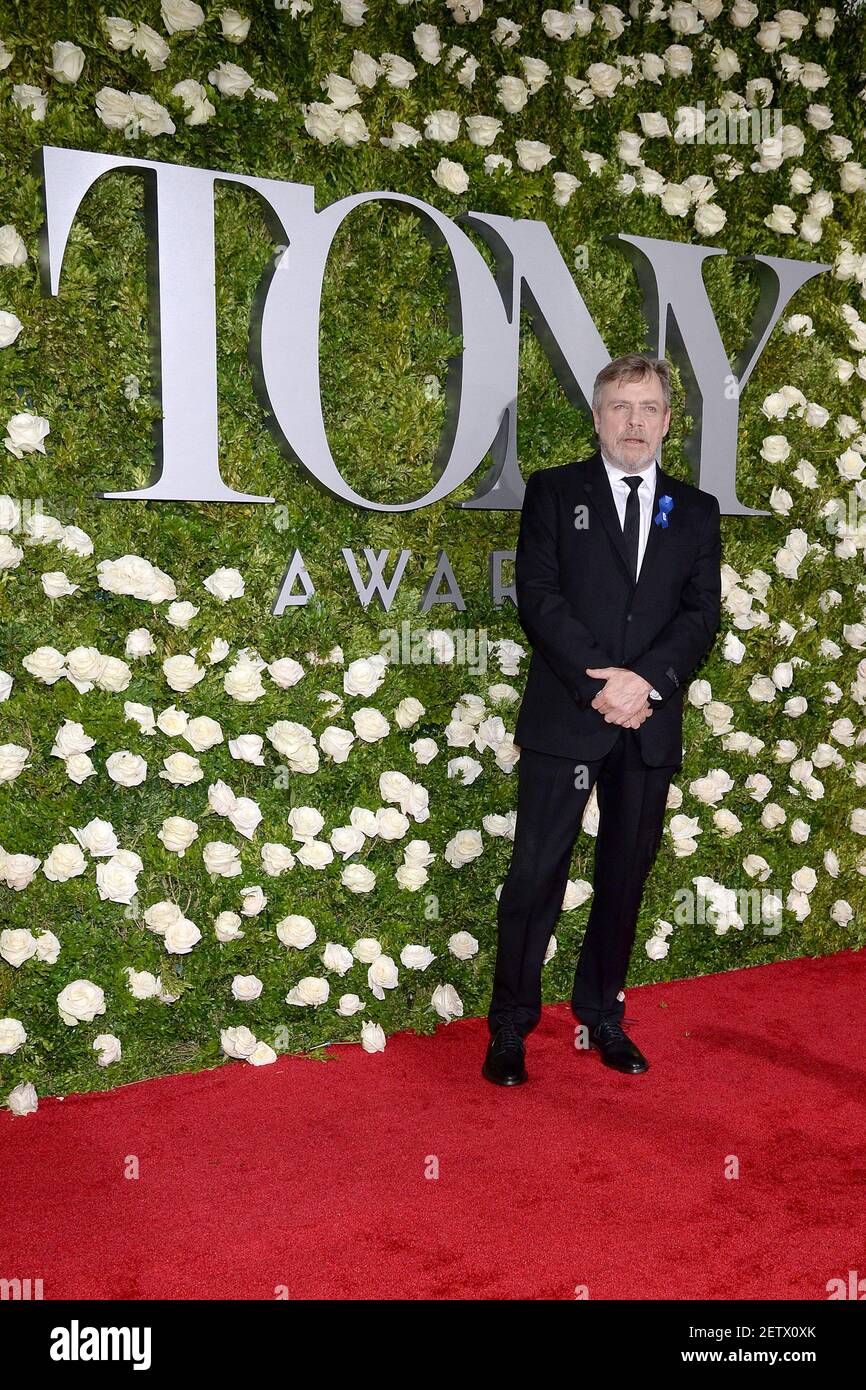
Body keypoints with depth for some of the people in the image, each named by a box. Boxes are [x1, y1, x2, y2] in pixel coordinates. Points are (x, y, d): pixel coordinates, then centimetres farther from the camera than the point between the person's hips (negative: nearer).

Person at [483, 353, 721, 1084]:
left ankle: (602, 1015, 27)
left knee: (626, 877, 11)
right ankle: (510, 1029, 12)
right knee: (537, 876, -1)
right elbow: (539, 596, -6)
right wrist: (601, 684, -16)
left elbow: (702, 612, 3)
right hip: (564, 716, -3)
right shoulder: (554, 491, 5)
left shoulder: (695, 510, 12)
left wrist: (646, 679, -15)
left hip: (652, 723, 3)